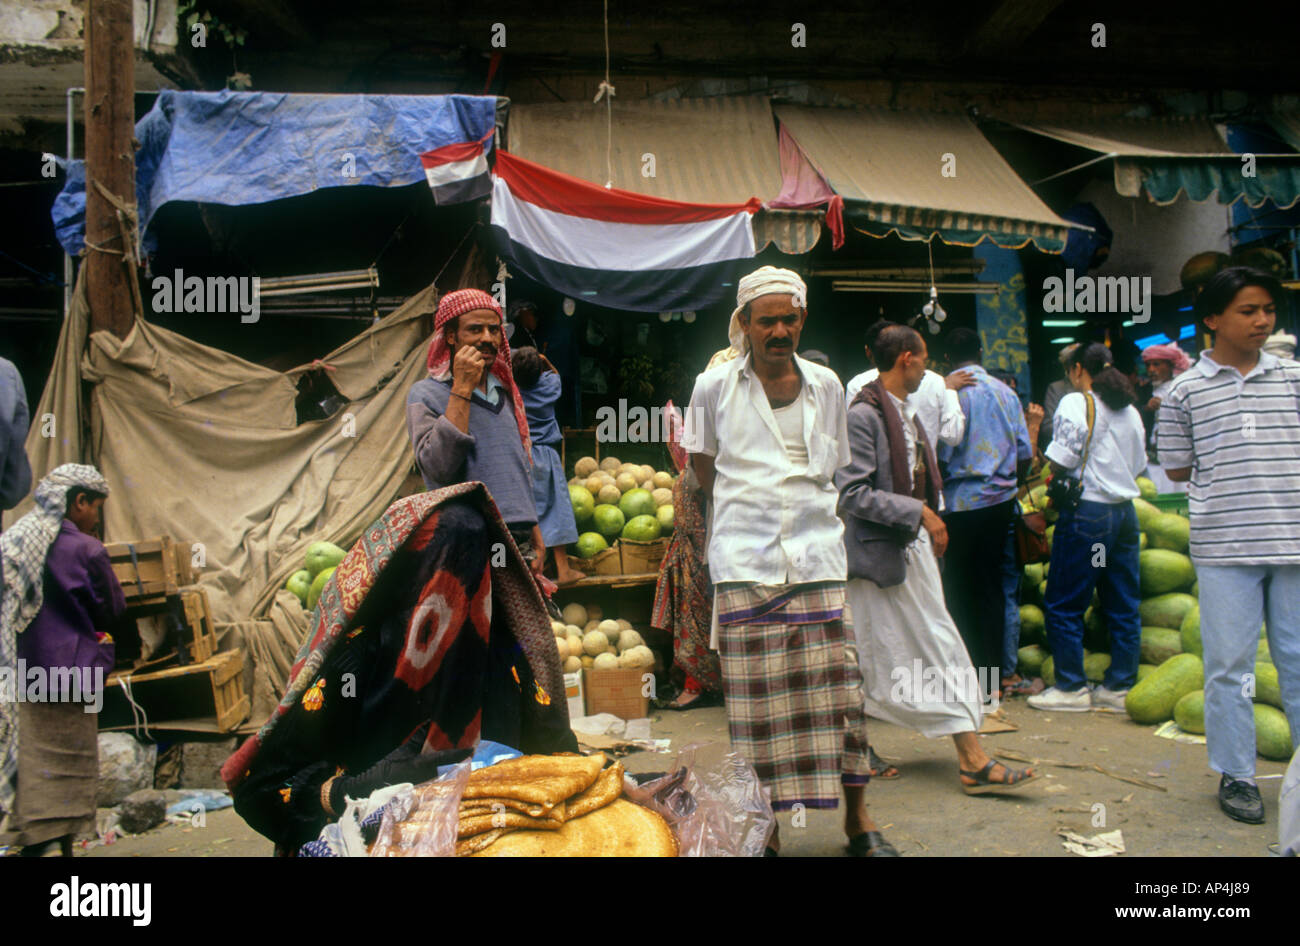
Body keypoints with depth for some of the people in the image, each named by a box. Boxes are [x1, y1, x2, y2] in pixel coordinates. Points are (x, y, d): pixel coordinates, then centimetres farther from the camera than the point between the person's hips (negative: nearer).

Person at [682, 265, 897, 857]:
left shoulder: (825, 386, 10)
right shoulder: (715, 386, 3)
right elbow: (702, 463, 13)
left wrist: (802, 509, 11)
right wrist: (747, 505, 7)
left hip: (818, 554, 2)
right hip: (745, 561, -2)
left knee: (840, 685, 1)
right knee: (757, 696, 0)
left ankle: (858, 820, 17)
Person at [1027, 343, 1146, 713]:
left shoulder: (1076, 403, -7)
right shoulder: (1130, 409, 13)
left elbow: (1062, 460, -13)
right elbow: (1138, 465, 16)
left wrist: (1054, 487, 5)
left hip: (1087, 510, -7)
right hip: (1125, 510, 7)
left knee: (1063, 603, 2)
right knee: (1123, 605, 10)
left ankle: (1071, 688, 6)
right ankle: (1120, 687, 16)